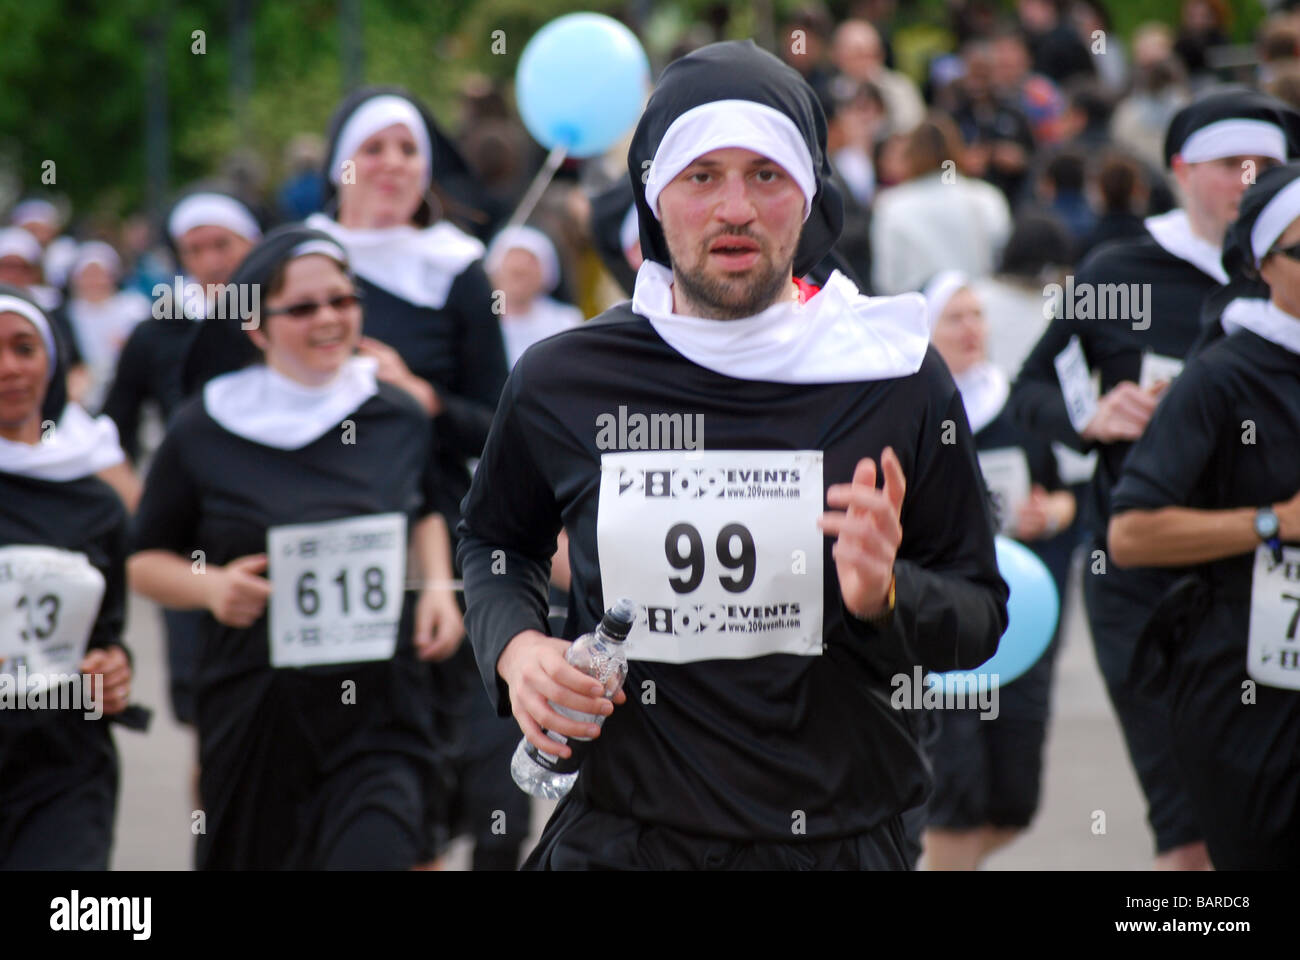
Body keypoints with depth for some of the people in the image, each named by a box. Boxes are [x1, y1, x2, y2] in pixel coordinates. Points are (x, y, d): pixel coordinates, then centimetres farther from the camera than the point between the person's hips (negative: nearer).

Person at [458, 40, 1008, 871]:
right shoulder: (563, 381, -3)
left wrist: (885, 597, -19)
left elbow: (980, 616, 1)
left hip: (840, 842, 0)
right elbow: (495, 541, 17)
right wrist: (513, 646, -3)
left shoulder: (898, 381, -5)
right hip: (620, 837, 0)